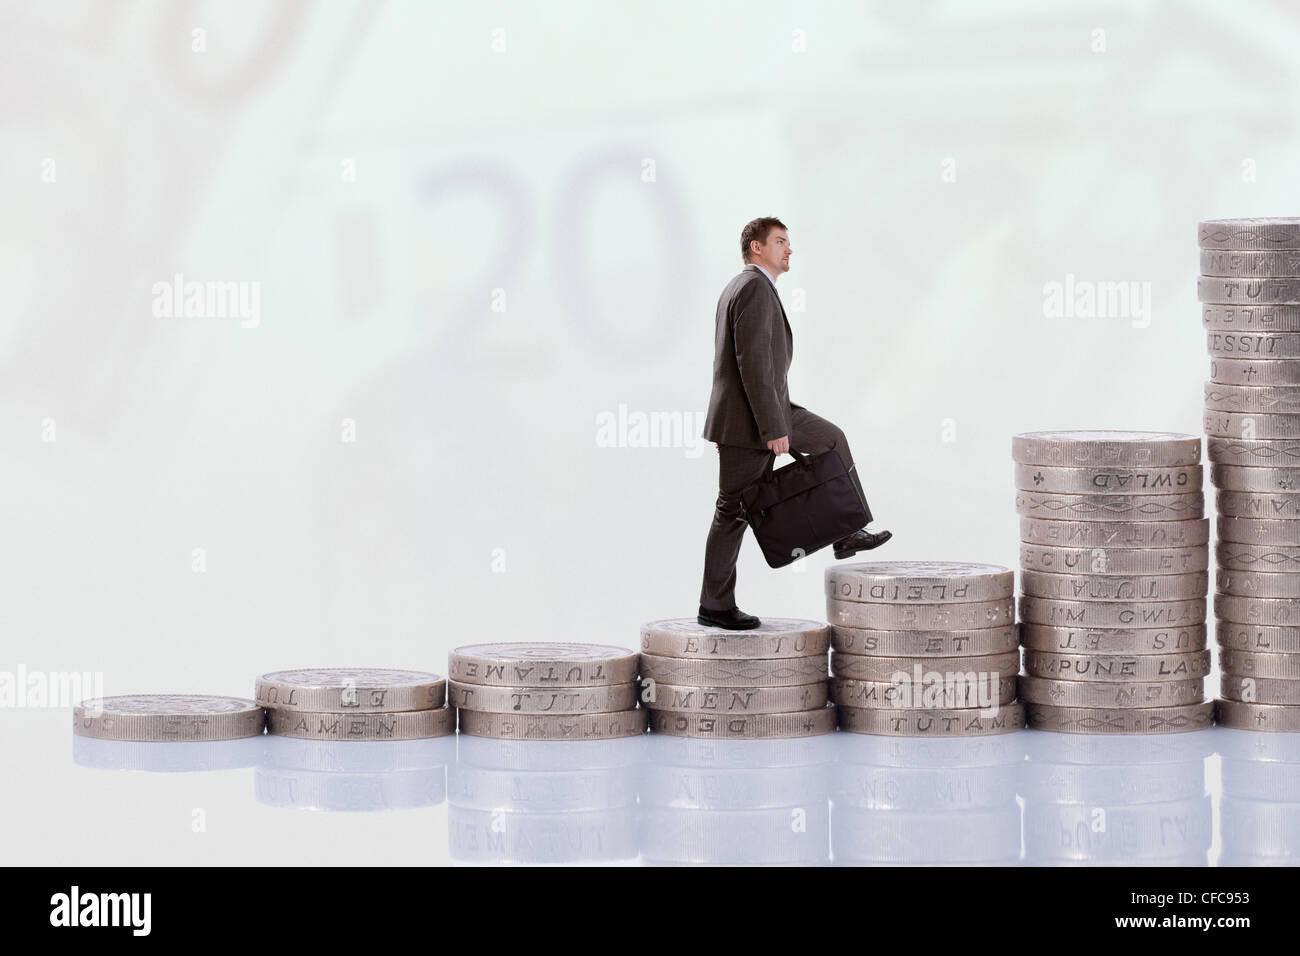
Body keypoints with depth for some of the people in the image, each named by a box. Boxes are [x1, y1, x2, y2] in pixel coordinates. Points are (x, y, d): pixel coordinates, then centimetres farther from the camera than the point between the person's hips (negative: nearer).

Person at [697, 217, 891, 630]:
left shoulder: (738, 288, 15)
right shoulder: (756, 289, -18)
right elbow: (753, 363, -25)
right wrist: (774, 428, -24)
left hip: (765, 412, 10)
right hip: (750, 421, -10)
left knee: (831, 439, 17)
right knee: (735, 510, -3)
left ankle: (847, 533, 19)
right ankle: (715, 607, 4)